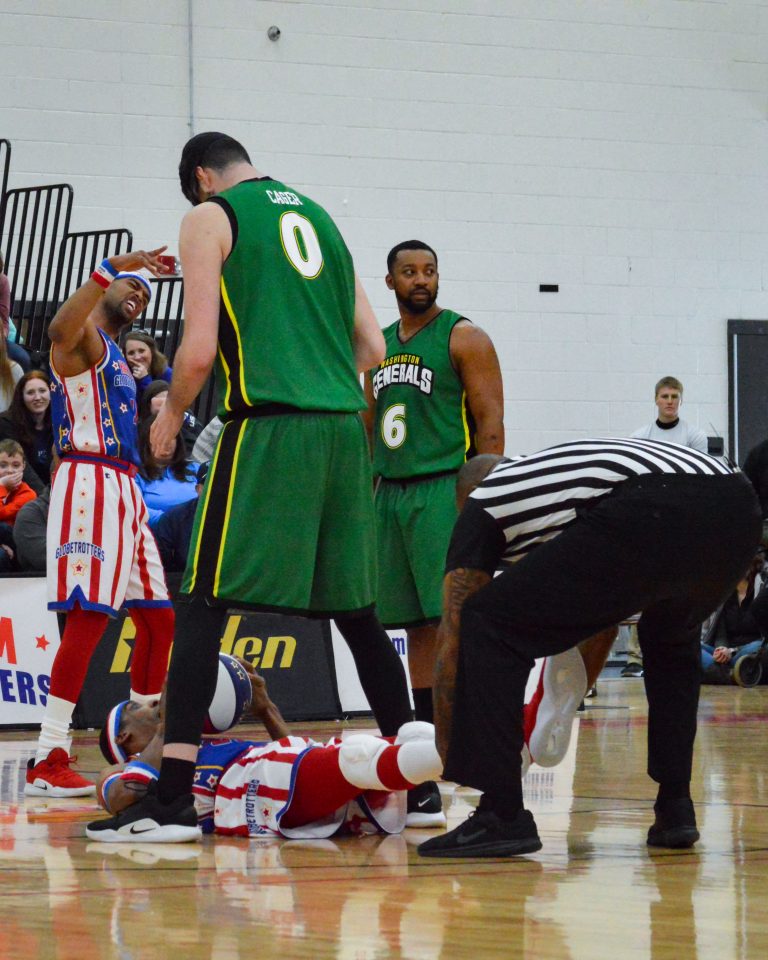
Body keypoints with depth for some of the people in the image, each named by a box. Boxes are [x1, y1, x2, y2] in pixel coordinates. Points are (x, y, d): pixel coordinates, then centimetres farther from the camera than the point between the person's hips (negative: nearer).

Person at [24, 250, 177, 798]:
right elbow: (60, 329, -32)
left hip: (123, 487, 10)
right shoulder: (84, 336, -4)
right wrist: (112, 268, -39)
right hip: (89, 481, -10)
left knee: (158, 618, 12)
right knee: (89, 617, -17)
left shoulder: (116, 355, 24)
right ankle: (48, 762, -20)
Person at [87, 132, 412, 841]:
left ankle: (172, 794, -14)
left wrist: (171, 416, 11)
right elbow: (373, 349, 19)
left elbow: (198, 351, -6)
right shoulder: (319, 218, 21)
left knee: (201, 604, -5)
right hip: (344, 425, 6)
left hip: (267, 428, -6)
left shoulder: (211, 218, 3)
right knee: (355, 608, 15)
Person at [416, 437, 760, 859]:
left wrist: (446, 751, 31)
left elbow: (453, 636, 22)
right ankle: (676, 809, 28)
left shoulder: (482, 503, 25)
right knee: (672, 640, 38)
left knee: (488, 628, 8)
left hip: (651, 521, -7)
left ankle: (501, 817, 4)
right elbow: (600, 624, 49)